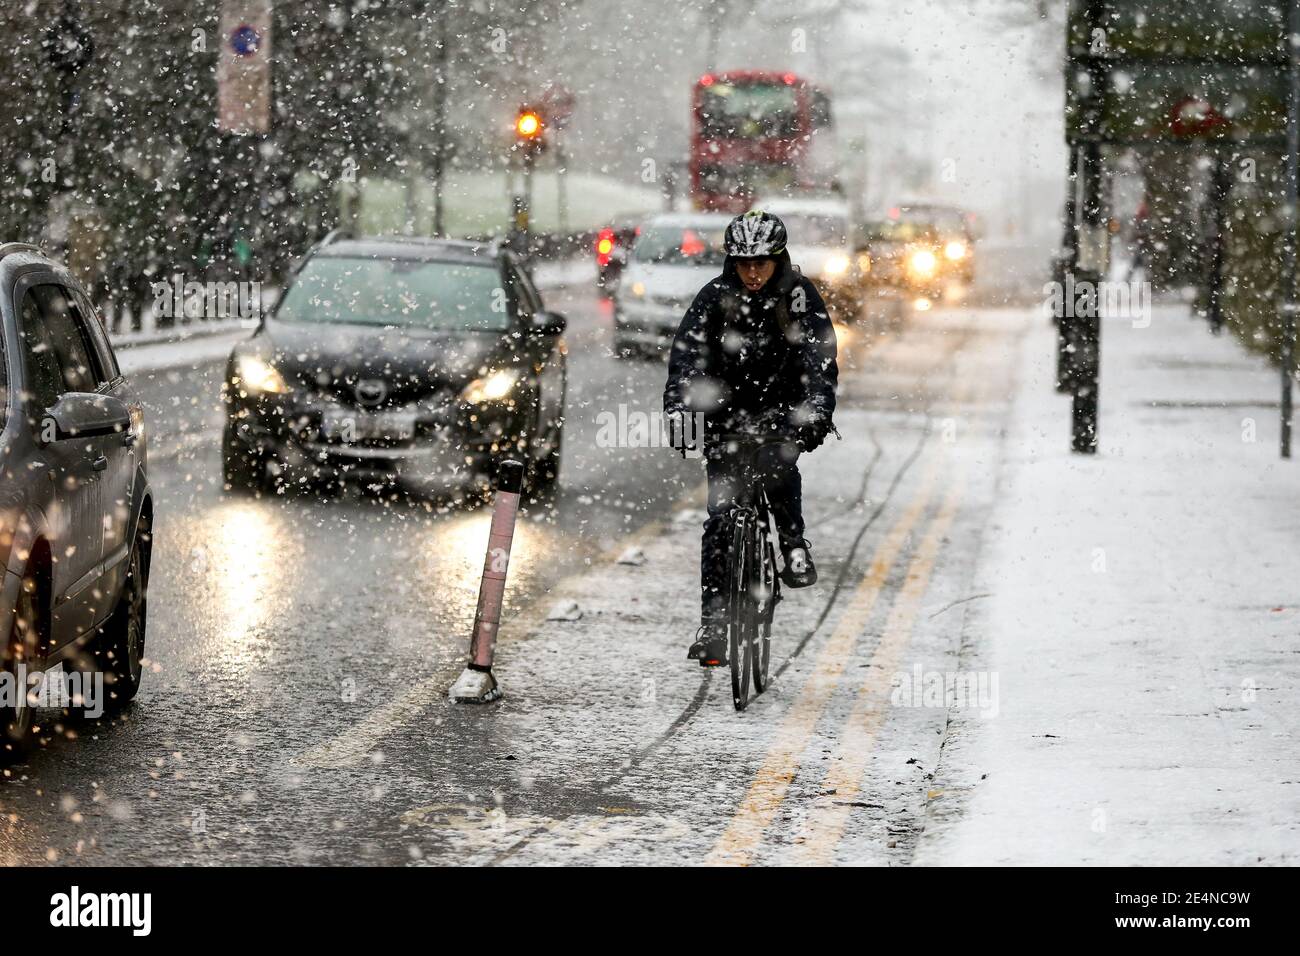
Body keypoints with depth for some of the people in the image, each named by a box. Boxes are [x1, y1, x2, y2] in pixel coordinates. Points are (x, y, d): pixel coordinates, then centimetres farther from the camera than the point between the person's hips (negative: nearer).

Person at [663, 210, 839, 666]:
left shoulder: (799, 295, -11)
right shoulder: (715, 297, -10)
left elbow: (819, 355, -20)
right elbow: (687, 352, -20)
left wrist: (818, 407, -37)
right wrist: (677, 405, -37)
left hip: (781, 407, -1)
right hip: (727, 411, 1)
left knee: (776, 463, -33)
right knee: (721, 515, -6)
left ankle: (793, 544, -7)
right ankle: (714, 619, -3)